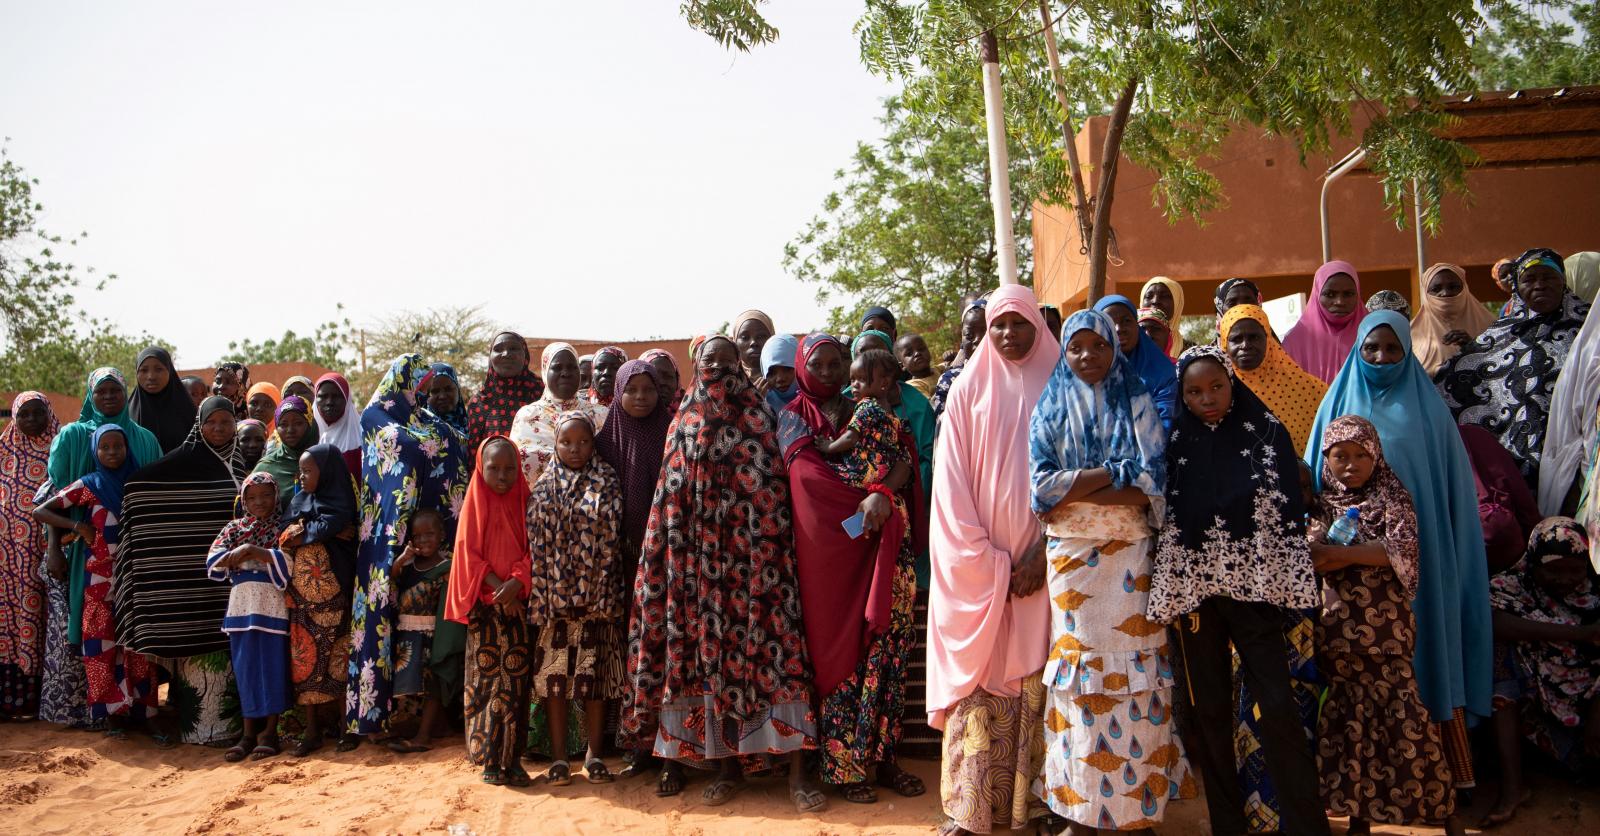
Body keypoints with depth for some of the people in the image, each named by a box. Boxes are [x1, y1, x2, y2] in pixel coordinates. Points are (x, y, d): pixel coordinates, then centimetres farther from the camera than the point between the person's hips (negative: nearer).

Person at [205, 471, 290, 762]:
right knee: (245, 668, 6)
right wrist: (241, 552, -17)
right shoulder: (234, 528, 11)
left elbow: (287, 560, -14)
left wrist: (252, 551, -18)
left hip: (272, 607, -3)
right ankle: (249, 733, 13)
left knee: (272, 666, 1)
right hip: (241, 606, 4)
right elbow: (213, 561, 0)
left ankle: (269, 731, 9)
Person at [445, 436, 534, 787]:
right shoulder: (475, 504, 4)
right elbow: (468, 555, -1)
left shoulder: (523, 503, 7)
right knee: (485, 679, -1)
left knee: (517, 679, 0)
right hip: (485, 606, -1)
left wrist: (517, 583, -15)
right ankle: (488, 759, 5)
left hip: (518, 603, 1)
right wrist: (497, 587, -12)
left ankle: (513, 758, 5)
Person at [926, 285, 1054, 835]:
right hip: (976, 565, 0)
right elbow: (953, 484, 0)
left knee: (1038, 681, 1)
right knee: (977, 677, -1)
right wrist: (987, 563, -9)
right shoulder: (968, 391, 5)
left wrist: (1044, 555, -10)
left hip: (1042, 563, 0)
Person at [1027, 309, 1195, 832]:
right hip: (1071, 553, 0)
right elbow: (1040, 484, -2)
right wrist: (1119, 473, -8)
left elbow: (1151, 486, -4)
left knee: (1132, 668, -2)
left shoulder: (1137, 404, 7)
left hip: (1129, 552, 0)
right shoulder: (1051, 409, 10)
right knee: (1079, 668, -1)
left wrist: (1075, 488, -11)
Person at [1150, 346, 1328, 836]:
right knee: (1209, 710, 6)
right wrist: (1172, 594, 3)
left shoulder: (1267, 434, 3)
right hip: (1193, 588, 2)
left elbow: (1289, 511, 1)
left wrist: (1289, 588, -5)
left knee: (1277, 705, -6)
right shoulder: (1176, 444, 7)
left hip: (1254, 586, -2)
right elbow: (1164, 519, 8)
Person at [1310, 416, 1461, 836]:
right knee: (1345, 719, 5)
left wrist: (1343, 555, -17)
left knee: (1400, 715, -8)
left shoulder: (1392, 497, 4)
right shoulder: (1321, 503, 12)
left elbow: (1404, 550, -11)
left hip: (1384, 625, -3)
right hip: (1335, 627, 3)